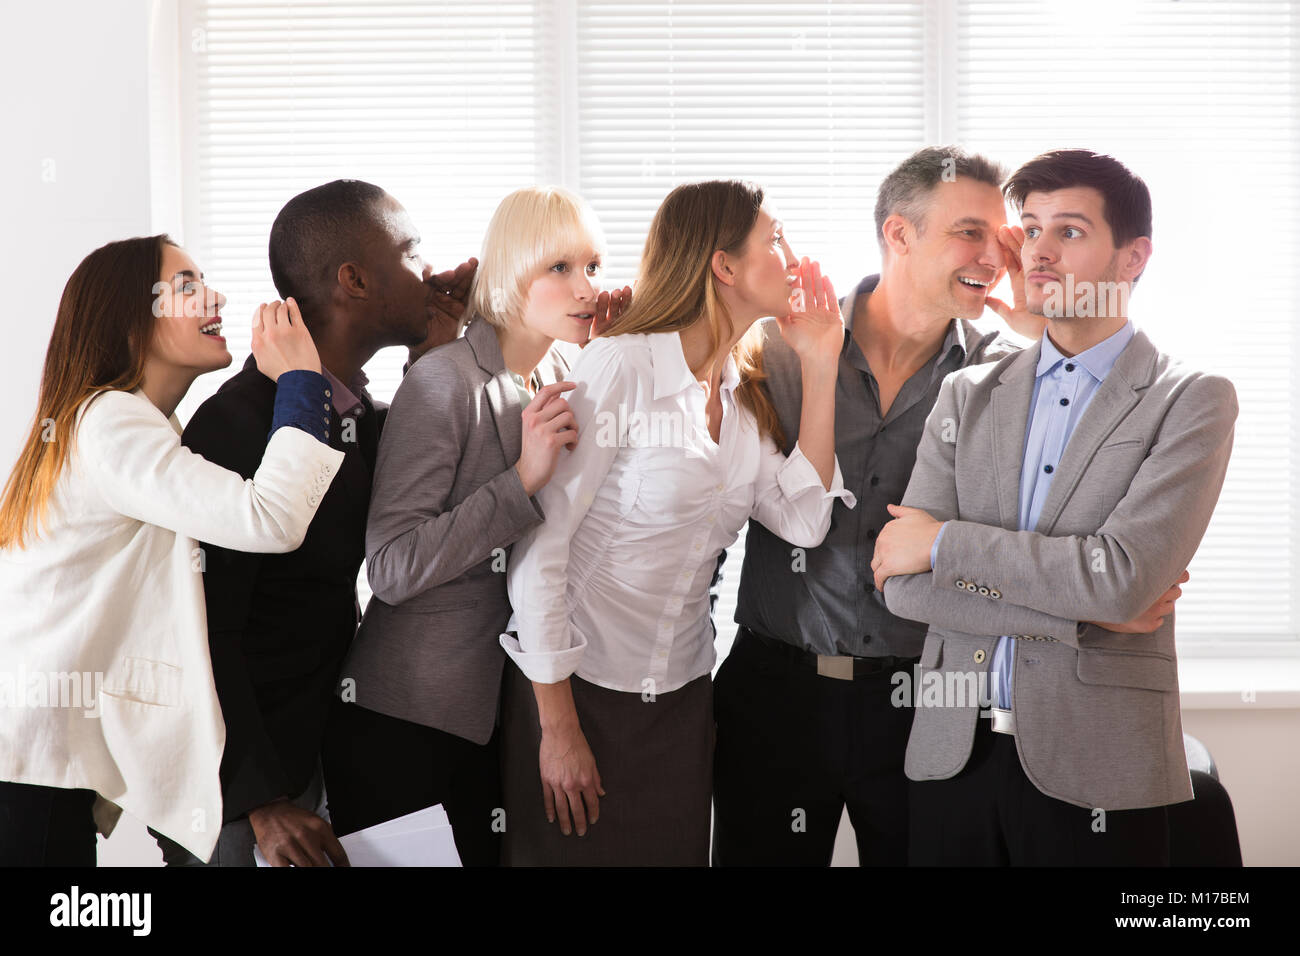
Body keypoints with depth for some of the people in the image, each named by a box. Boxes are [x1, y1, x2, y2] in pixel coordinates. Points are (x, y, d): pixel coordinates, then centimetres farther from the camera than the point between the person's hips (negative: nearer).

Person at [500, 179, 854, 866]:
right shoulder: (620, 367, -15)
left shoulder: (744, 392, 7)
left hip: (682, 698, 6)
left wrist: (820, 367, -6)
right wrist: (557, 725, -15)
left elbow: (803, 521, -4)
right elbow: (539, 548, -16)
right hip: (580, 688, -6)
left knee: (676, 853, 13)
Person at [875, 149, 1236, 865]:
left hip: (1094, 772, -3)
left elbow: (1122, 576, -16)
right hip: (953, 755, 3)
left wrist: (946, 542, -9)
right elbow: (903, 584, -2)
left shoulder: (1193, 402, -2)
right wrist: (1086, 609, -11)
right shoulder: (968, 396, 8)